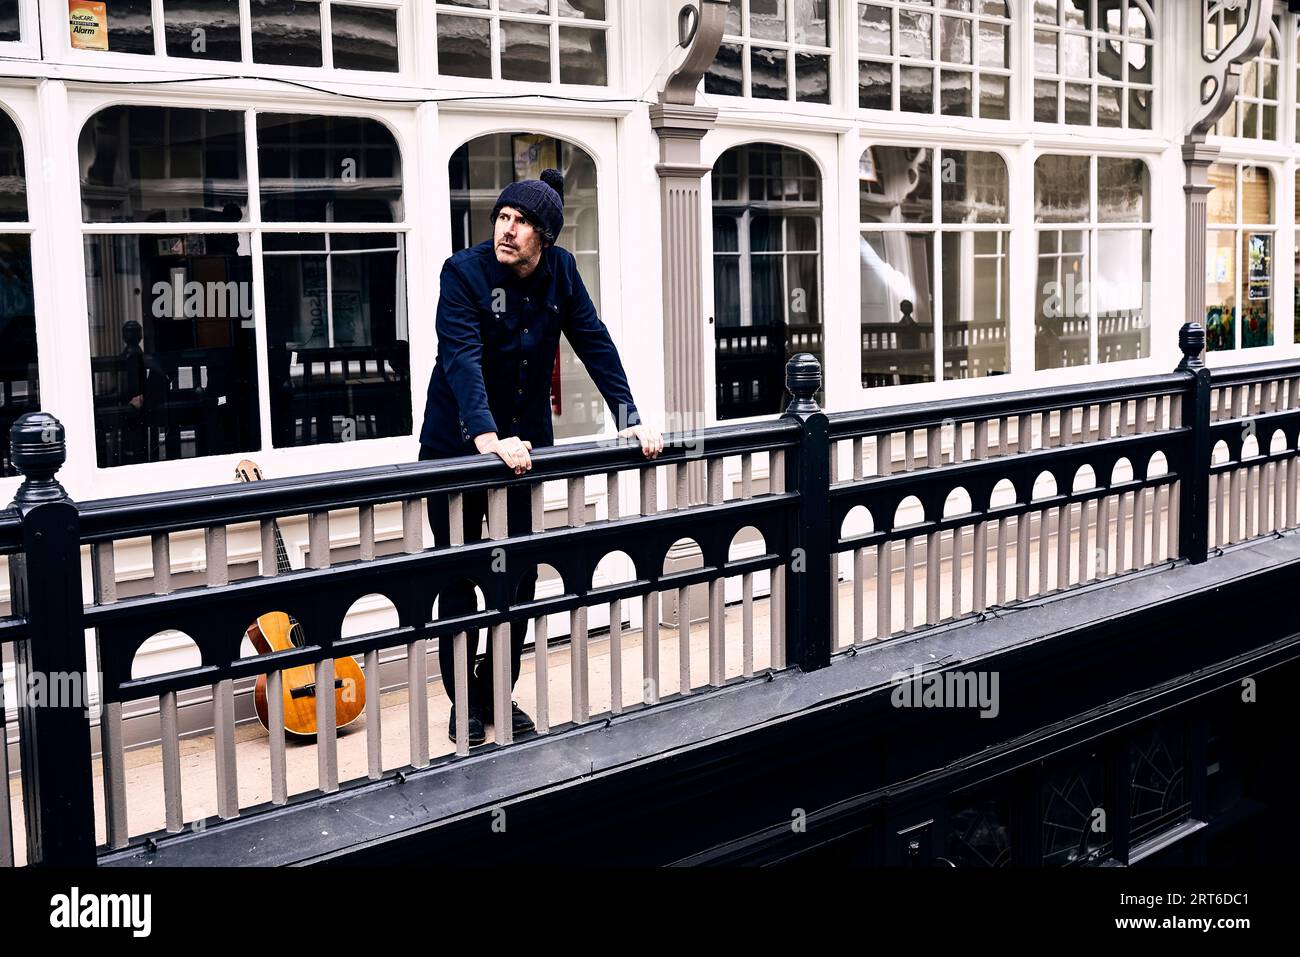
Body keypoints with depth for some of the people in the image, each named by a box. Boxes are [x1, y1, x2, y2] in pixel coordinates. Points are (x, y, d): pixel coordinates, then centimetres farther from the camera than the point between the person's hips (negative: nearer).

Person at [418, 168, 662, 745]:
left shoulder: (560, 271, -3)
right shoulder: (464, 271, -17)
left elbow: (595, 344, -4)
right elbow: (461, 358, -30)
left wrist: (630, 419, -15)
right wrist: (487, 437, -43)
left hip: (524, 443, 4)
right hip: (456, 446, -4)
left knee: (520, 574, 7)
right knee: (460, 578, 5)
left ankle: (499, 695, 23)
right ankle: (463, 703, 19)